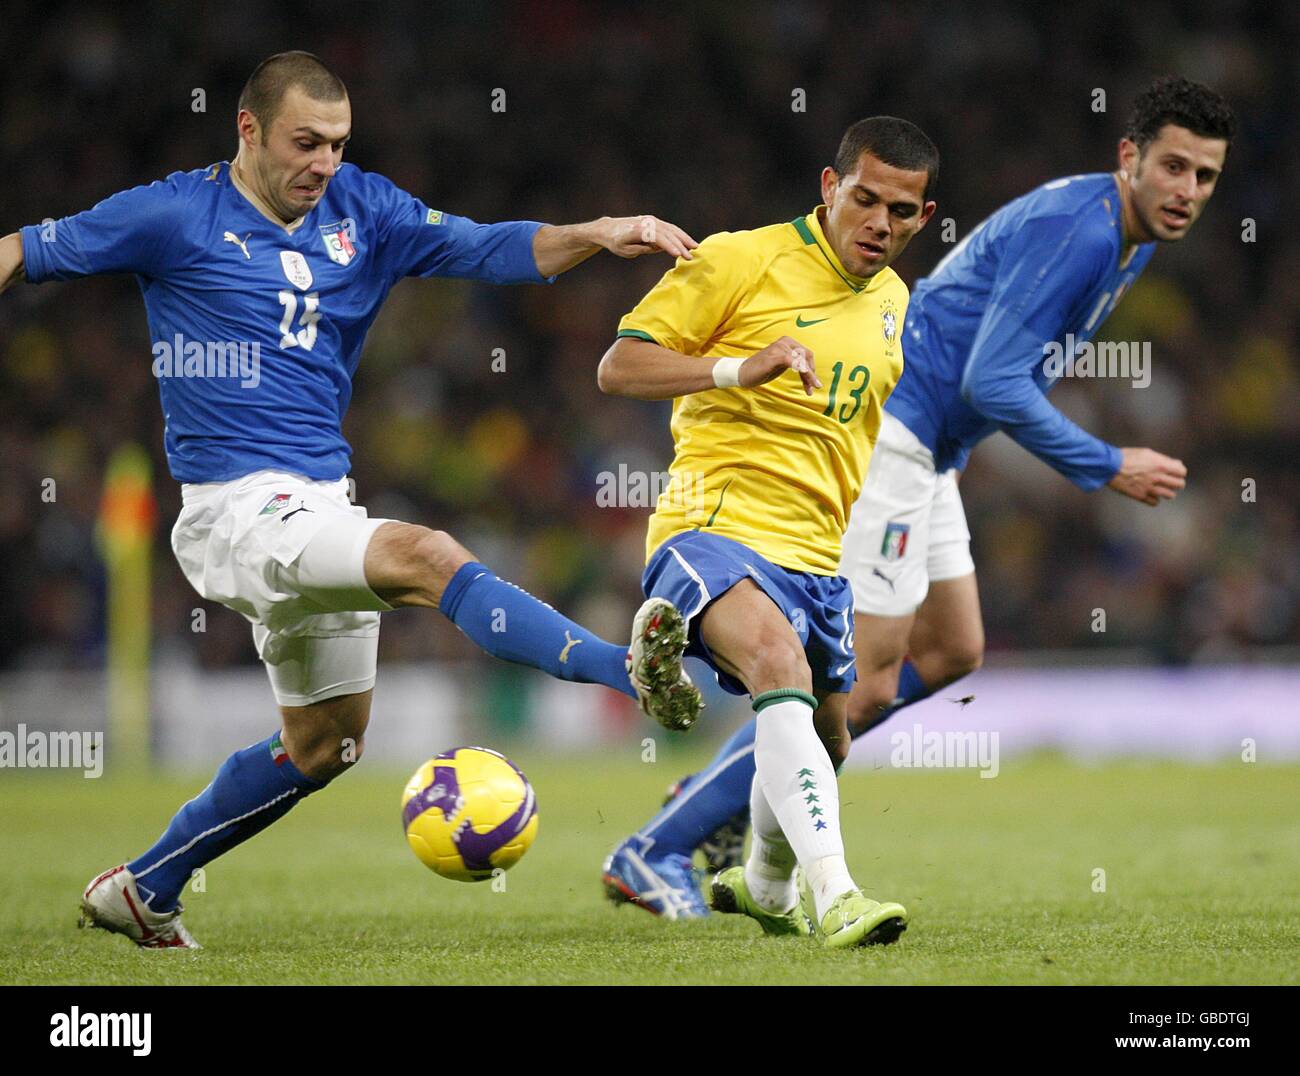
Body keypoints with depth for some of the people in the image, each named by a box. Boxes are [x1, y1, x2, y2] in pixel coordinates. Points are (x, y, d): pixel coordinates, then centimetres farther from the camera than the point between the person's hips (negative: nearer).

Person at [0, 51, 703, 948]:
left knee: (325, 741, 15)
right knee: (425, 556, -29)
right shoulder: (175, 216, -5)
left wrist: (595, 235, -17)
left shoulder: (364, 211, 8)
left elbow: (490, 249, -1)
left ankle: (144, 890, 27)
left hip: (320, 502, 8)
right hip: (237, 504, -8)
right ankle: (632, 670, -44)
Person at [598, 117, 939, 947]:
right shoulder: (741, 261, -6)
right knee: (780, 662, -34)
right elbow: (619, 367, -9)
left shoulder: (897, 308, 15)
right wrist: (739, 368, -23)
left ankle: (765, 883, 50)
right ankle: (836, 896, -45)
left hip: (819, 561, 8)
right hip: (717, 528, -7)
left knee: (824, 742, 18)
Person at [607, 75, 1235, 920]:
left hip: (924, 454, 10)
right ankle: (657, 849, -3)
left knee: (952, 652, 14)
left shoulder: (1133, 239, 12)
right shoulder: (1076, 229, -21)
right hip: (886, 432, -10)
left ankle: (719, 795, 17)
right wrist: (1108, 469, -19)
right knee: (863, 684, -9)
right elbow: (993, 382, -25)